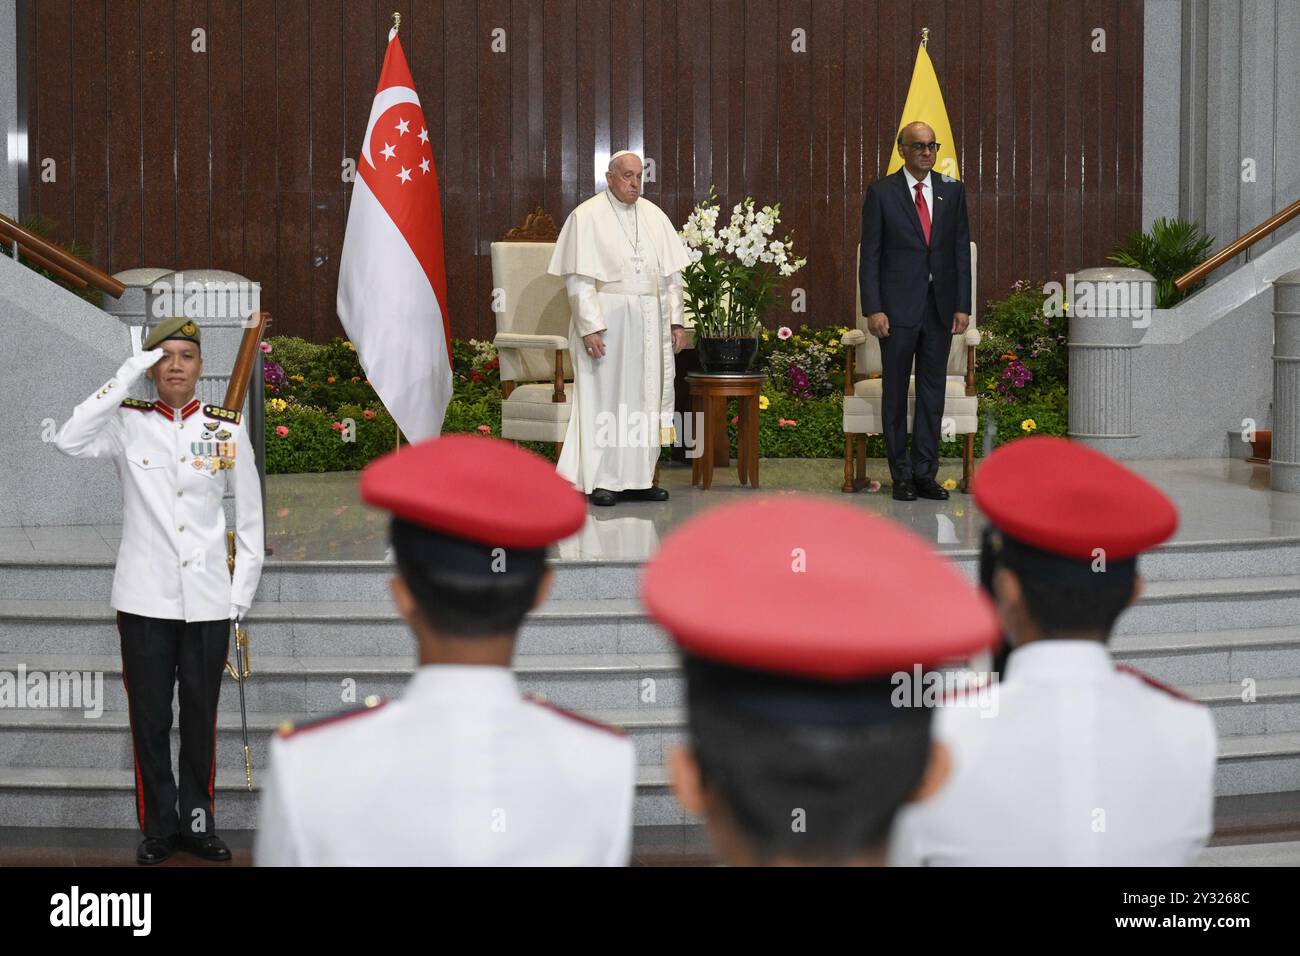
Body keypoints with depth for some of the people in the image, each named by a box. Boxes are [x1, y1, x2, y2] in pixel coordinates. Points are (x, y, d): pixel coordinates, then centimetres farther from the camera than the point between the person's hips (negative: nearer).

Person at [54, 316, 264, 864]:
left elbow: (250, 516, 8)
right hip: (144, 600, -1)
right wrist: (128, 375, -18)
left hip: (208, 602, 1)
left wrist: (241, 593, 4)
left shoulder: (227, 429, 4)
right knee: (149, 720, 5)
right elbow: (70, 441, -21)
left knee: (200, 718, 9)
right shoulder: (129, 424, 1)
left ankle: (199, 823, 21)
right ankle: (157, 827, 17)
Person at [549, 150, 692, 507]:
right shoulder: (587, 217, -4)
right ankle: (602, 481, 3)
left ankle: (638, 478, 12)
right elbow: (579, 279, -9)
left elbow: (671, 274, 13)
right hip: (607, 319, -5)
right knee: (604, 397, -2)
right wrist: (590, 326, -16)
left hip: (650, 321, 5)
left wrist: (676, 320, 5)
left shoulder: (655, 216, 11)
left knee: (645, 397, 6)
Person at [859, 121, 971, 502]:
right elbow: (870, 255, -2)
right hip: (898, 308, -3)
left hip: (939, 308, 3)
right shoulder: (881, 193, 0)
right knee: (895, 392, 3)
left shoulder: (952, 192, 9)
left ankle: (925, 473, 12)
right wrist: (873, 309, -10)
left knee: (933, 392, 6)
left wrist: (962, 306, 1)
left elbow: (962, 251, 8)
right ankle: (902, 476, 11)